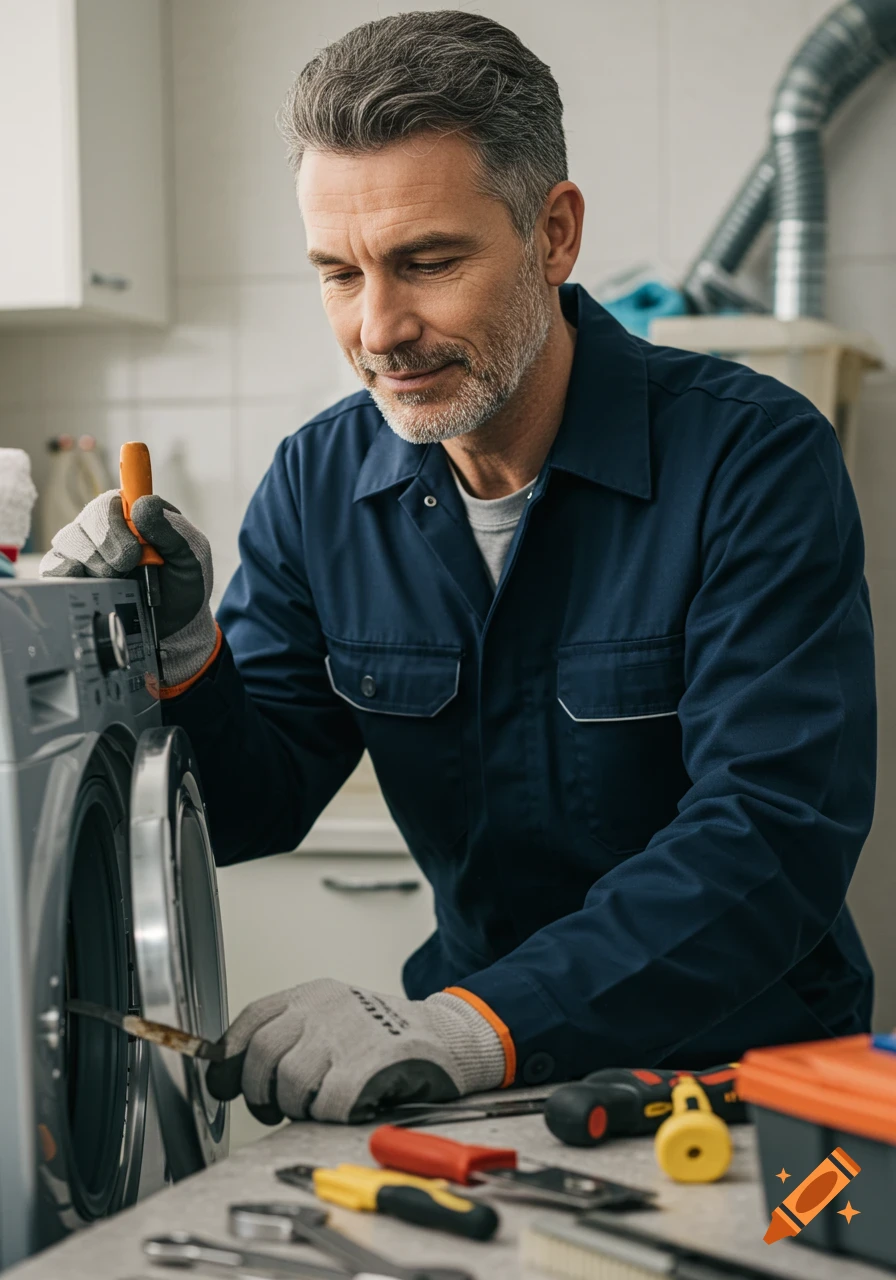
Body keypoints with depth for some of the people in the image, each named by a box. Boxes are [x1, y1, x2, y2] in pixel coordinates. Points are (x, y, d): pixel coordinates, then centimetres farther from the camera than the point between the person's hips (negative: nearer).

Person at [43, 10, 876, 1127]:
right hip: (500, 1079, 4)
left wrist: (466, 1028, -35)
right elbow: (251, 810, 4)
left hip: (749, 1064, -3)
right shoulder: (318, 485, 1)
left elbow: (776, 835, -24)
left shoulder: (757, 458, -14)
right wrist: (178, 661, -18)